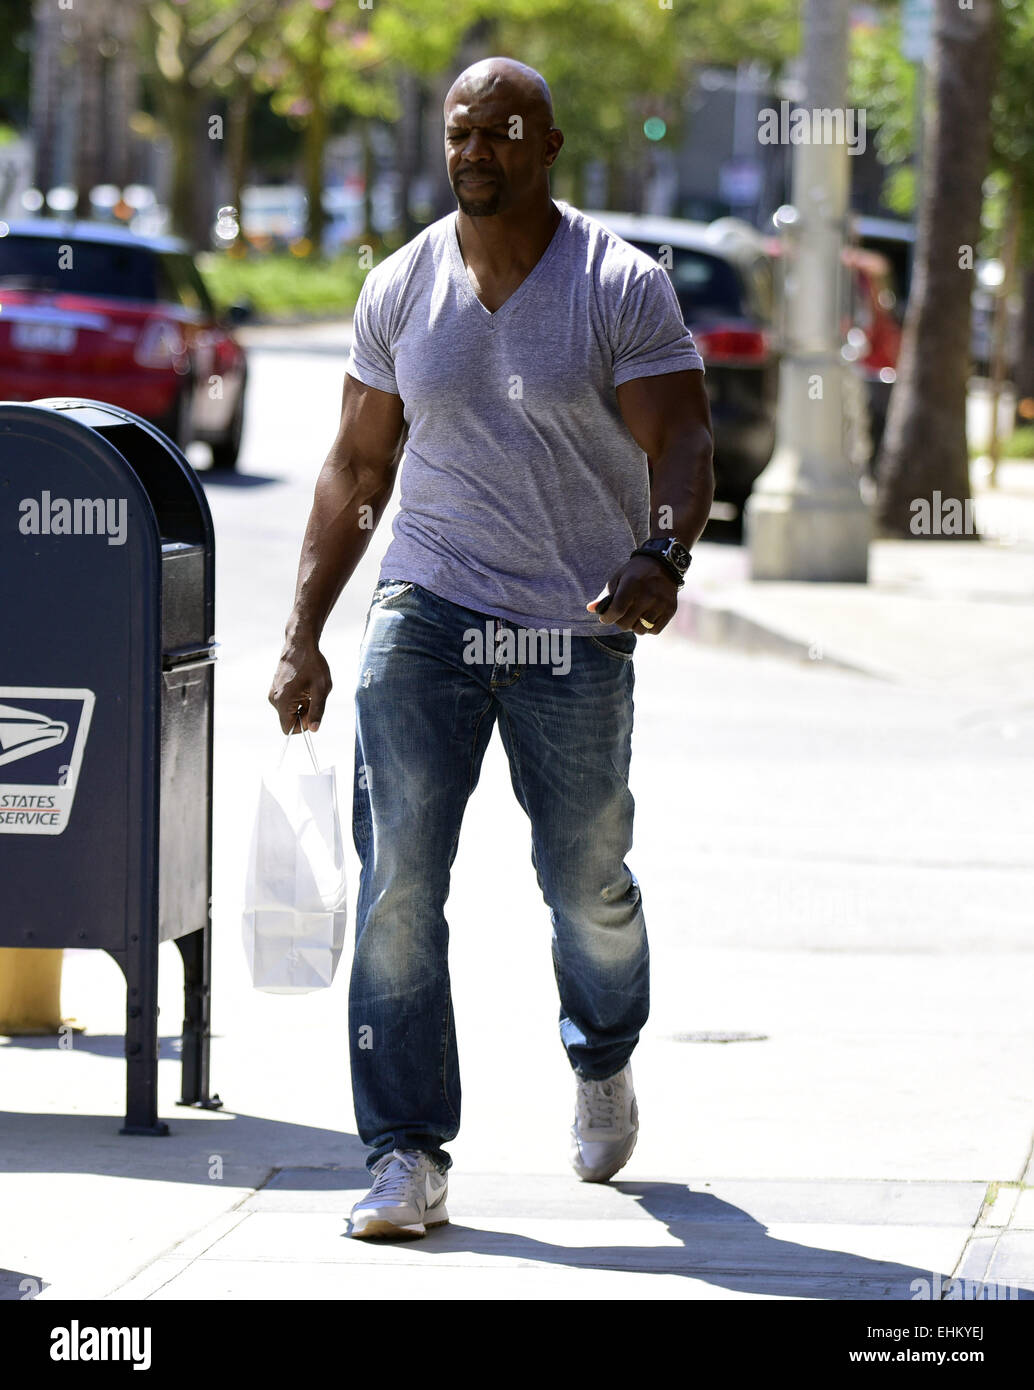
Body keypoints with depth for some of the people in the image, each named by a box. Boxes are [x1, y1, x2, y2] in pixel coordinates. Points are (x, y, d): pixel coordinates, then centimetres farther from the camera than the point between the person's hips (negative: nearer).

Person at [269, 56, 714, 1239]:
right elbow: (357, 468, 11)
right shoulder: (399, 289, 5)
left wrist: (662, 556, -33)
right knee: (397, 882, -10)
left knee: (588, 885, 9)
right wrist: (303, 634, 7)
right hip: (427, 611, 2)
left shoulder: (622, 288, -5)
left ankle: (604, 1064, 42)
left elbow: (681, 443, -12)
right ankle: (407, 1157, -7)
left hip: (576, 631, -2)